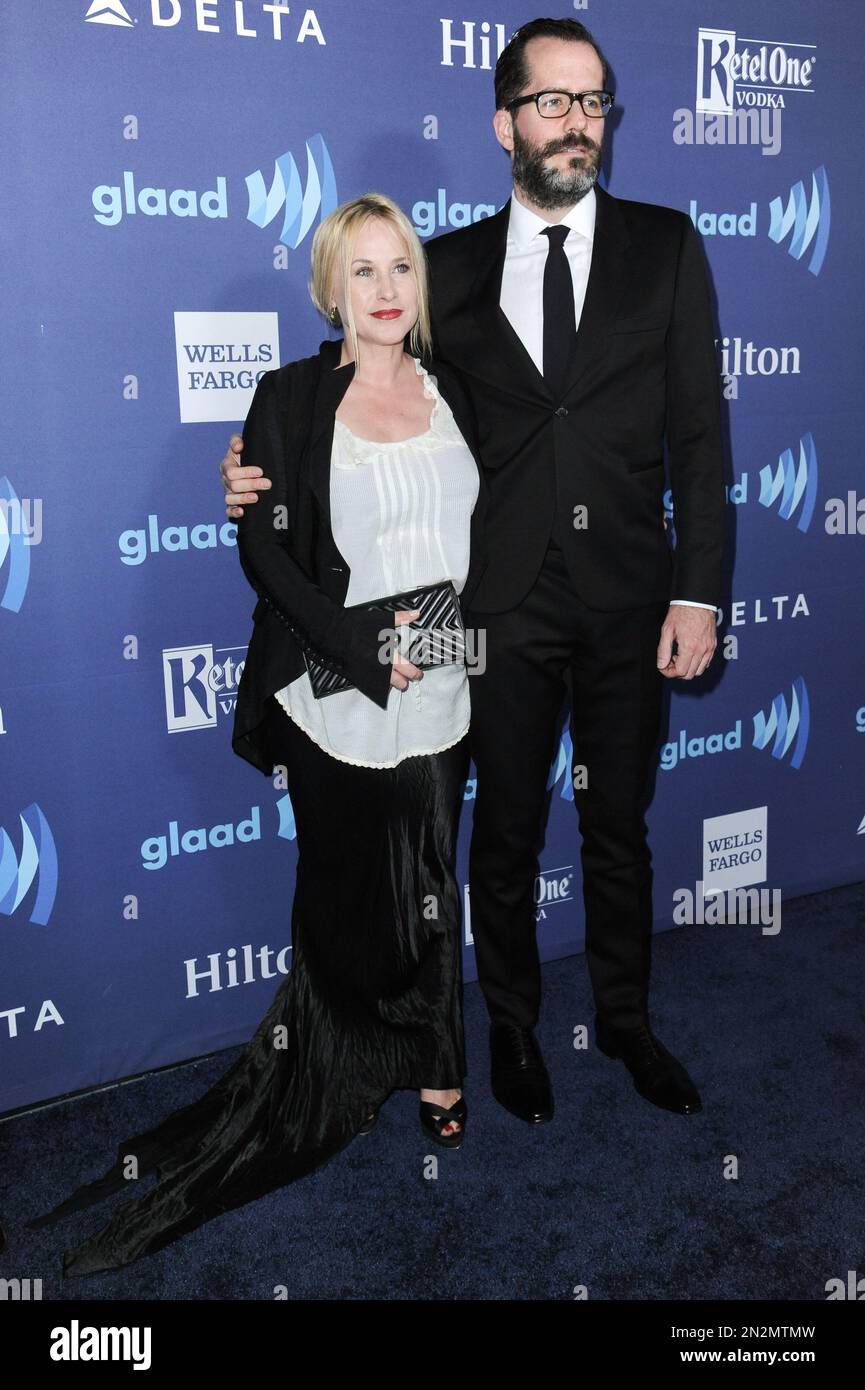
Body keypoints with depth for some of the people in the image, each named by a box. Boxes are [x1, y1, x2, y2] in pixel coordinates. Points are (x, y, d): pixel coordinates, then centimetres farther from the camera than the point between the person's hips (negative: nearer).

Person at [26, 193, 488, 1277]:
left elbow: (478, 533, 13)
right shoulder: (291, 398, -3)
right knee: (345, 895, 10)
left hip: (438, 696, 3)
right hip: (334, 699, -3)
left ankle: (428, 1065, 36)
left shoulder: (451, 392, 9)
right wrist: (366, 647, -16)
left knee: (427, 892, 14)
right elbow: (265, 548, -8)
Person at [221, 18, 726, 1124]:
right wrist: (275, 471, -8)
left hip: (629, 599, 1)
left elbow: (697, 427, -1)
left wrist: (697, 593, -7)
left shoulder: (664, 245, 4)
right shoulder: (453, 267, 5)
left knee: (619, 827, 14)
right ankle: (512, 1028, 34)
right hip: (505, 602, 0)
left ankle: (625, 1021, 36)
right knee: (507, 833, 12)